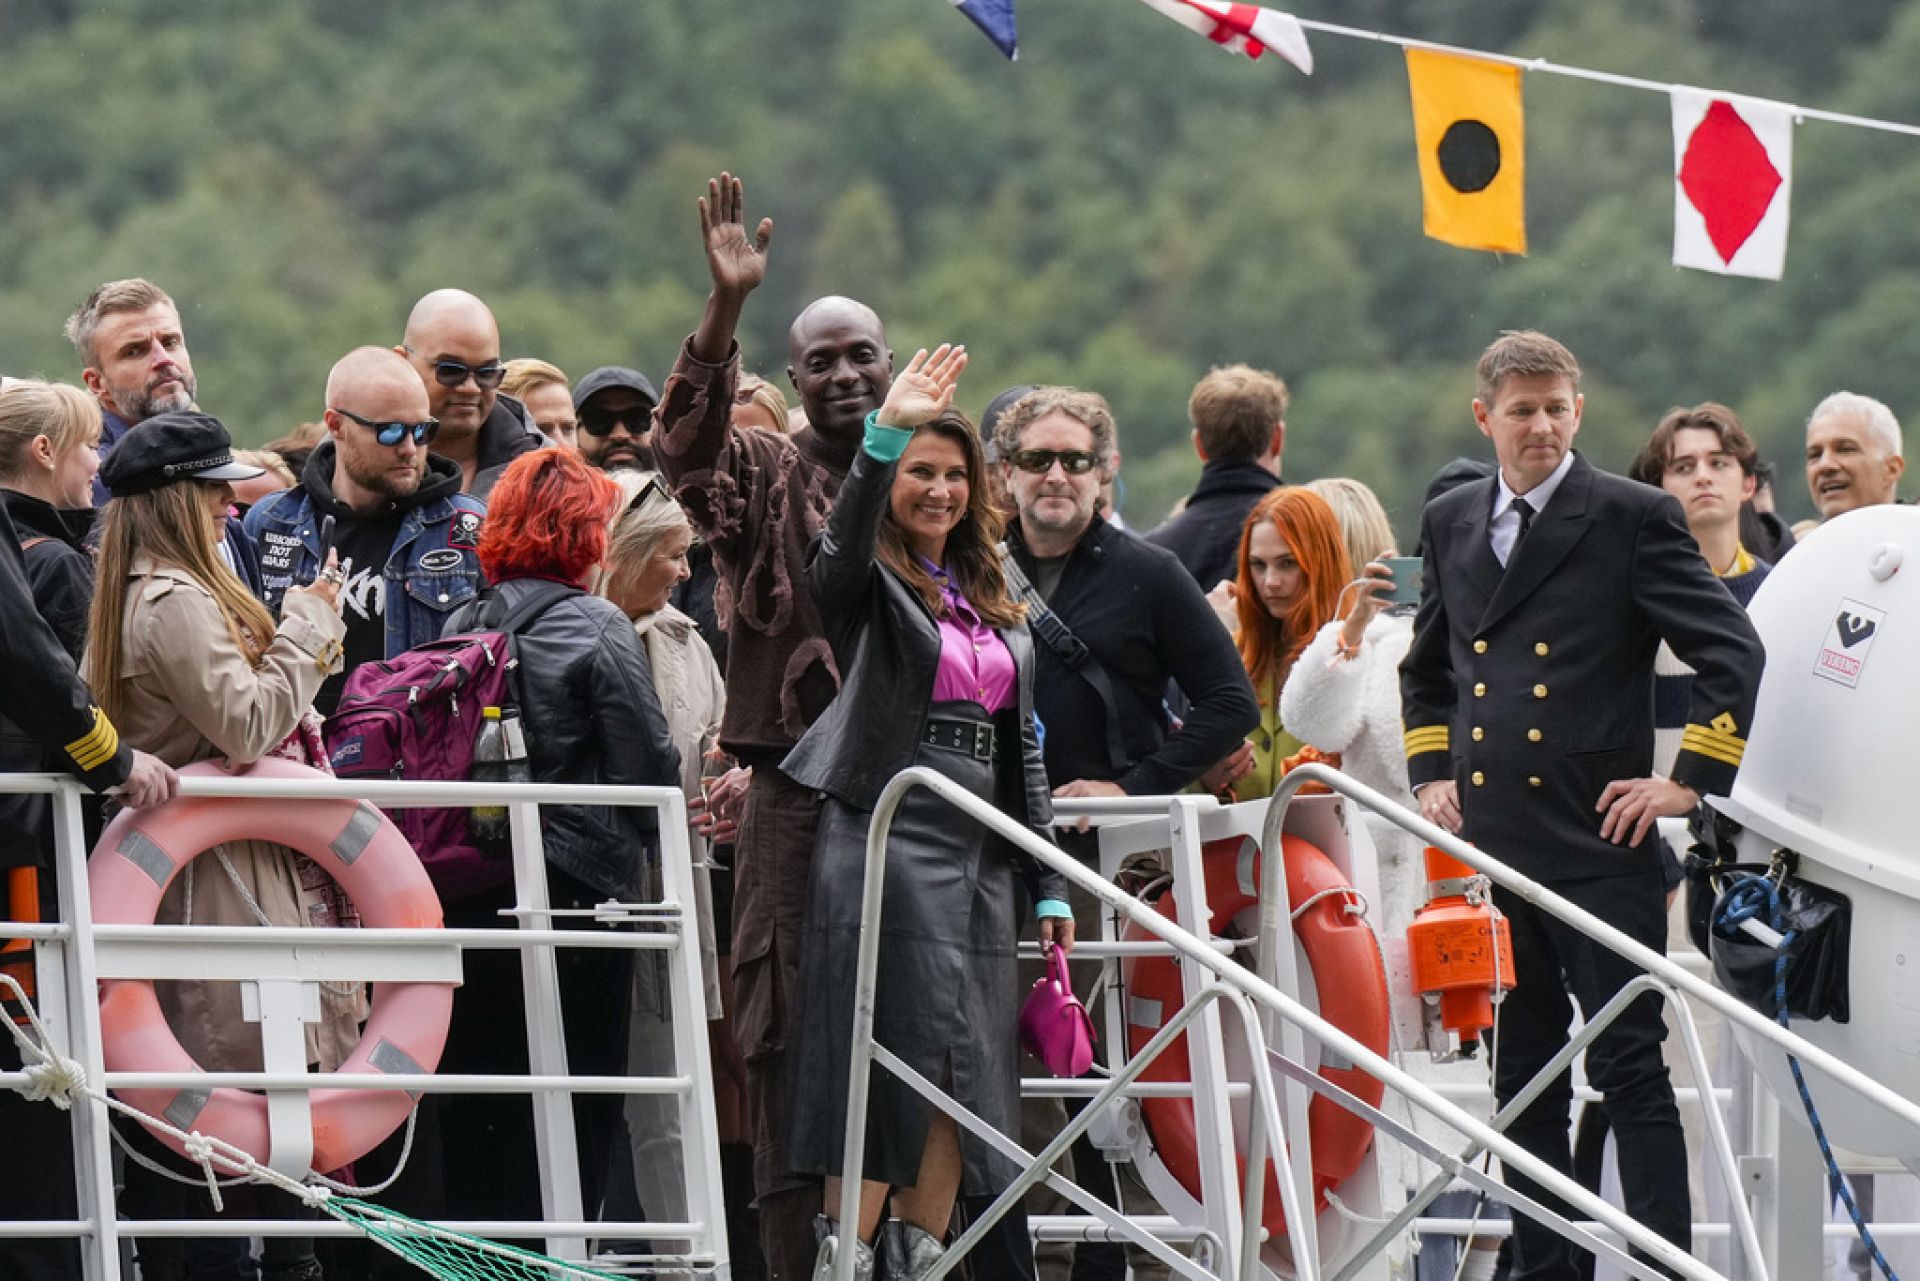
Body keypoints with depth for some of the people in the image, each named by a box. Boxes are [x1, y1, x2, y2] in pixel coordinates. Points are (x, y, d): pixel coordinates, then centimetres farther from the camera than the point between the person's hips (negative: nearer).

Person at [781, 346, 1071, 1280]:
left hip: (979, 855, 6)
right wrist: (884, 435, -40)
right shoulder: (868, 585, 2)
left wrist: (1047, 884, 17)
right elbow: (844, 539, -24)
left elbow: (1020, 749, 21)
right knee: (891, 1065, -11)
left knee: (961, 1079, 3)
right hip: (886, 844, -6)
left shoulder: (992, 602, 20)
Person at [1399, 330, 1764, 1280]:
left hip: (1600, 844, -5)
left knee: (1629, 1067, -7)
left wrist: (1688, 782, -10)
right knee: (1522, 1075, 10)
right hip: (1488, 839, 5)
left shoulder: (1632, 519, -4)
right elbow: (1425, 668, 29)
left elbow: (1734, 653, -7)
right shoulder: (1451, 525, 13)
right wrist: (1432, 772, 16)